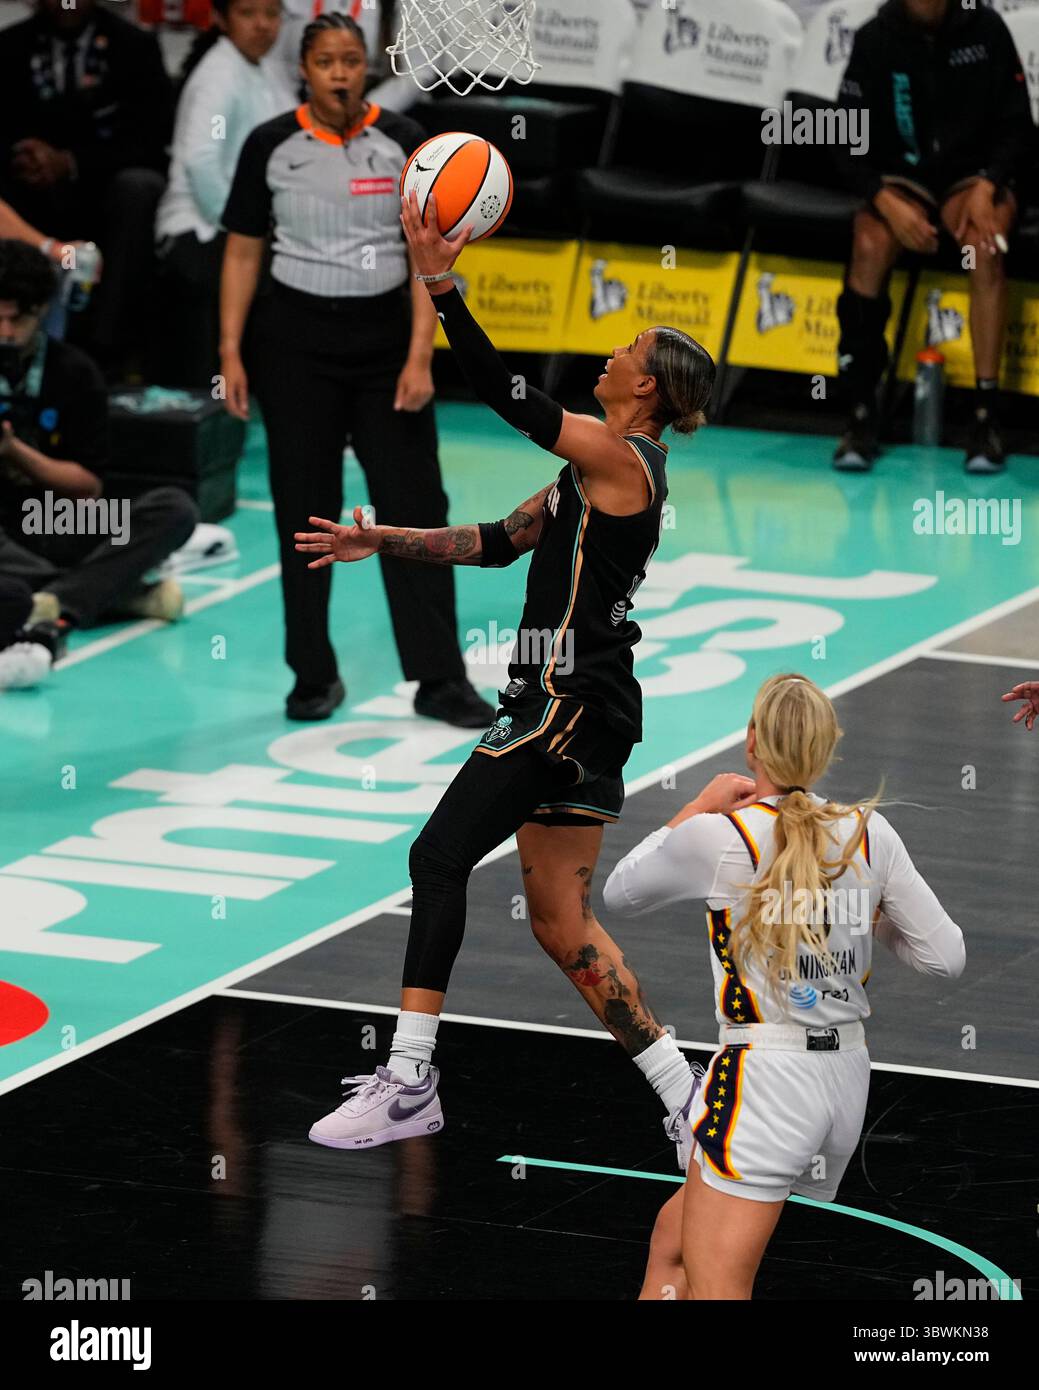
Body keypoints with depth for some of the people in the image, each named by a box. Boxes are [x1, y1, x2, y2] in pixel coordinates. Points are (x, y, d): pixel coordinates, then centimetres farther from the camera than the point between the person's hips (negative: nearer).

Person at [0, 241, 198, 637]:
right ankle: (123, 593, -33)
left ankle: (56, 603, -38)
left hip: (60, 530, 3)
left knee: (174, 508, -21)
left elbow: (89, 485, 5)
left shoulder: (73, 371, 7)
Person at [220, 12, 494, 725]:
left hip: (385, 335, 0)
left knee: (415, 505, -2)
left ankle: (440, 679, 2)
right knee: (304, 511, 5)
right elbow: (243, 251, 4)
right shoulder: (271, 146, -2)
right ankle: (315, 677, 16)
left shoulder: (402, 141, -3)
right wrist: (231, 352, -2)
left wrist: (419, 356, -10)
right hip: (296, 338, 0)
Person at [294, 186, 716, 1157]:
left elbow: (504, 393, -19)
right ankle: (685, 1095, 8)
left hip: (571, 703, -10)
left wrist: (438, 283, -21)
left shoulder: (618, 455, -12)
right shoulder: (601, 466, 17)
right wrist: (381, 543, 19)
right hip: (570, 704, 10)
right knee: (561, 924, 10)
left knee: (439, 858, -9)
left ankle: (409, 1082, -8)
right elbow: (500, 541, 21)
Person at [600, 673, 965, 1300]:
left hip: (762, 1079, -7)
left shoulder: (718, 836, -10)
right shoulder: (870, 833, 1)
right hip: (847, 1080, 7)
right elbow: (945, 955, 6)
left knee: (714, 1290, -10)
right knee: (674, 1232, 24)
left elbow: (619, 894, 9)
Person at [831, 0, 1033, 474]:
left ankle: (986, 415, -32)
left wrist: (987, 186, -18)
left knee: (986, 247, -34)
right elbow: (847, 145, -4)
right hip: (902, 177, 0)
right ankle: (860, 414, -26)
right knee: (870, 245, -32)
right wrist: (887, 202, -21)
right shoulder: (876, 40, -5)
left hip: (974, 175, 0)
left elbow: (1017, 126, 0)